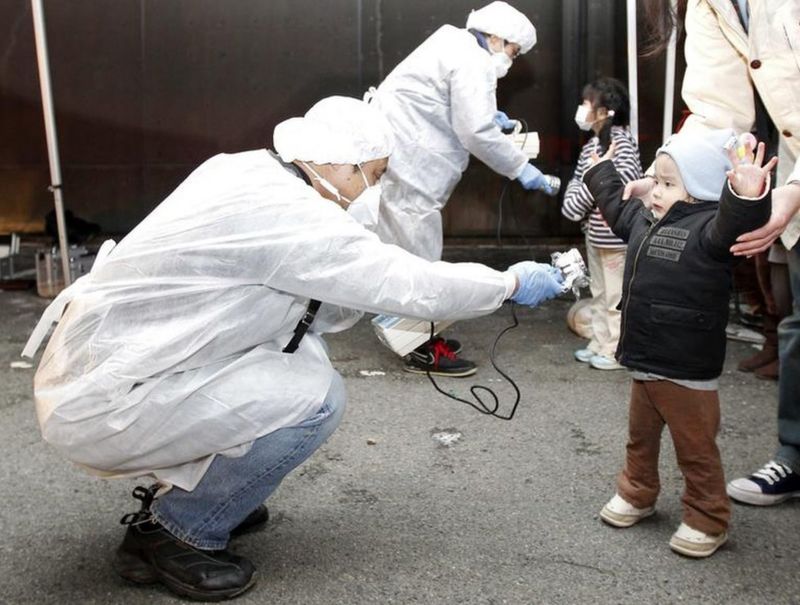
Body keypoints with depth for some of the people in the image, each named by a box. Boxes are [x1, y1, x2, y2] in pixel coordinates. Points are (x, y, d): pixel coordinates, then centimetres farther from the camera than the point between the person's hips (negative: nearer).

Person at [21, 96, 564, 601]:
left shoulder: (249, 173, 5)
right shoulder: (287, 212, -22)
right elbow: (414, 285, -17)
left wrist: (374, 302, 10)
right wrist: (513, 283, -4)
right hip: (101, 405, -9)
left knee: (301, 349, 9)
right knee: (316, 398, -14)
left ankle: (189, 486, 19)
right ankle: (173, 534, 1)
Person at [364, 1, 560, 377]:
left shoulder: (454, 46, 18)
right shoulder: (474, 63, -14)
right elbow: (476, 133, -21)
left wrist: (488, 116, 23)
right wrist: (522, 169, -12)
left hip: (398, 155, 11)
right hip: (403, 163, -11)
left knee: (407, 252, 16)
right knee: (418, 256, -4)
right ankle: (422, 351, 4)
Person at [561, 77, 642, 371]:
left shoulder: (620, 138, -14)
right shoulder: (590, 146, 13)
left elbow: (629, 174, -27)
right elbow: (577, 180, 15)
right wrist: (573, 203, -4)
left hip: (616, 234, -9)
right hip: (595, 233, 9)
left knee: (616, 295, 0)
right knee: (599, 293, 17)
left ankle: (618, 350, 9)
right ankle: (599, 344, 28)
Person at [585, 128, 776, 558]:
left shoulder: (708, 228, -18)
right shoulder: (646, 221, 8)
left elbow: (735, 226, -41)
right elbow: (617, 207, 29)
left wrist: (747, 198, -61)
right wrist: (601, 172, 42)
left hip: (687, 372, -8)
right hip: (644, 361, 8)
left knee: (695, 449, 7)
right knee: (640, 437, 24)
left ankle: (707, 520, 23)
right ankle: (637, 494, 43)